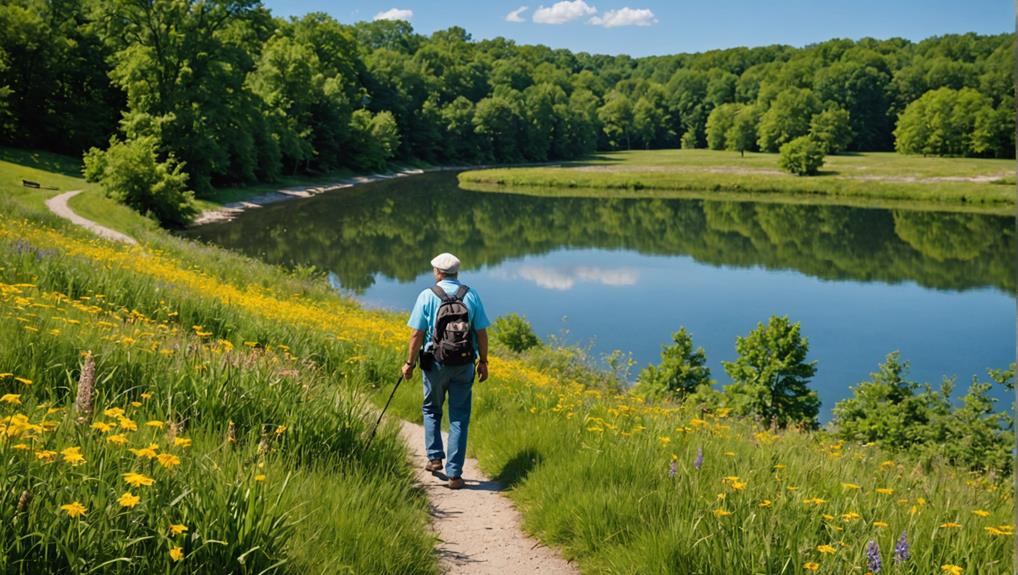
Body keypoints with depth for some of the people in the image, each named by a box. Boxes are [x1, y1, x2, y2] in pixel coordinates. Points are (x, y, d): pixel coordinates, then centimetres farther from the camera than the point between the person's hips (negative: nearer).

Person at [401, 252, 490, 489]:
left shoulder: (427, 296, -6)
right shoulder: (471, 295, 0)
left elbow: (417, 334, -7)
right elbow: (481, 333, 2)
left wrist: (409, 363, 2)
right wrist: (483, 361, 12)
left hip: (435, 363, -1)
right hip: (464, 365, 1)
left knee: (432, 409, 22)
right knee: (459, 419, 5)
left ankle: (435, 457, 15)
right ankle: (454, 473, 4)